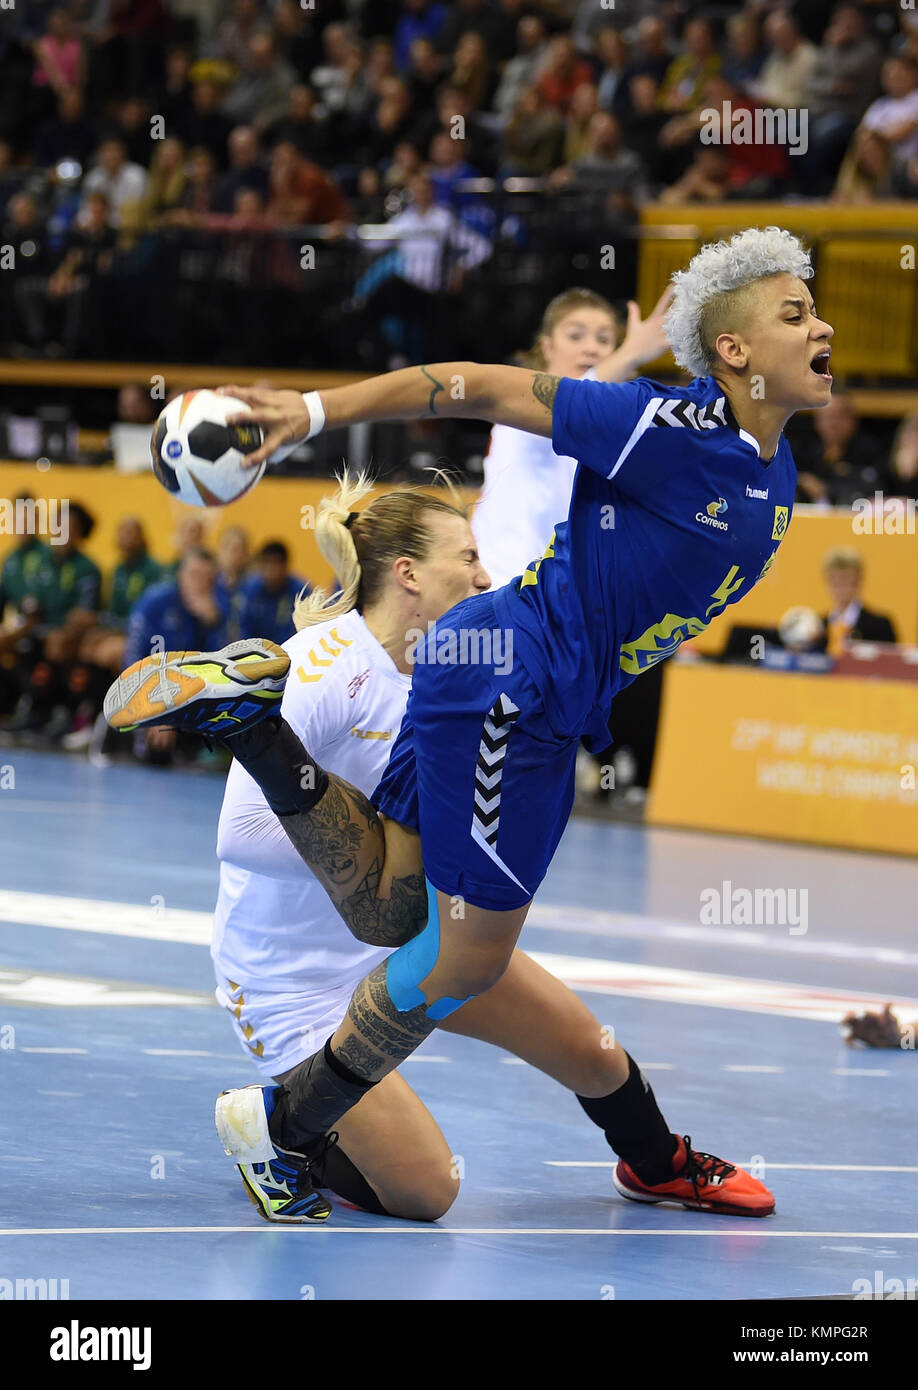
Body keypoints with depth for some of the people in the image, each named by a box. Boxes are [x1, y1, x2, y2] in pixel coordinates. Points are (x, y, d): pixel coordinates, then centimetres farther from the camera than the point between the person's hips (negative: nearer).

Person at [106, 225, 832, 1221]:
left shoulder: (772, 471, 8)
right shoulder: (673, 426, -19)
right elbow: (484, 389, -16)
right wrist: (317, 410, -18)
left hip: (548, 715, 9)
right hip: (504, 680, -9)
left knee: (385, 910, 12)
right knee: (471, 953, -1)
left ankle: (252, 711, 12)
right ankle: (283, 1124, 14)